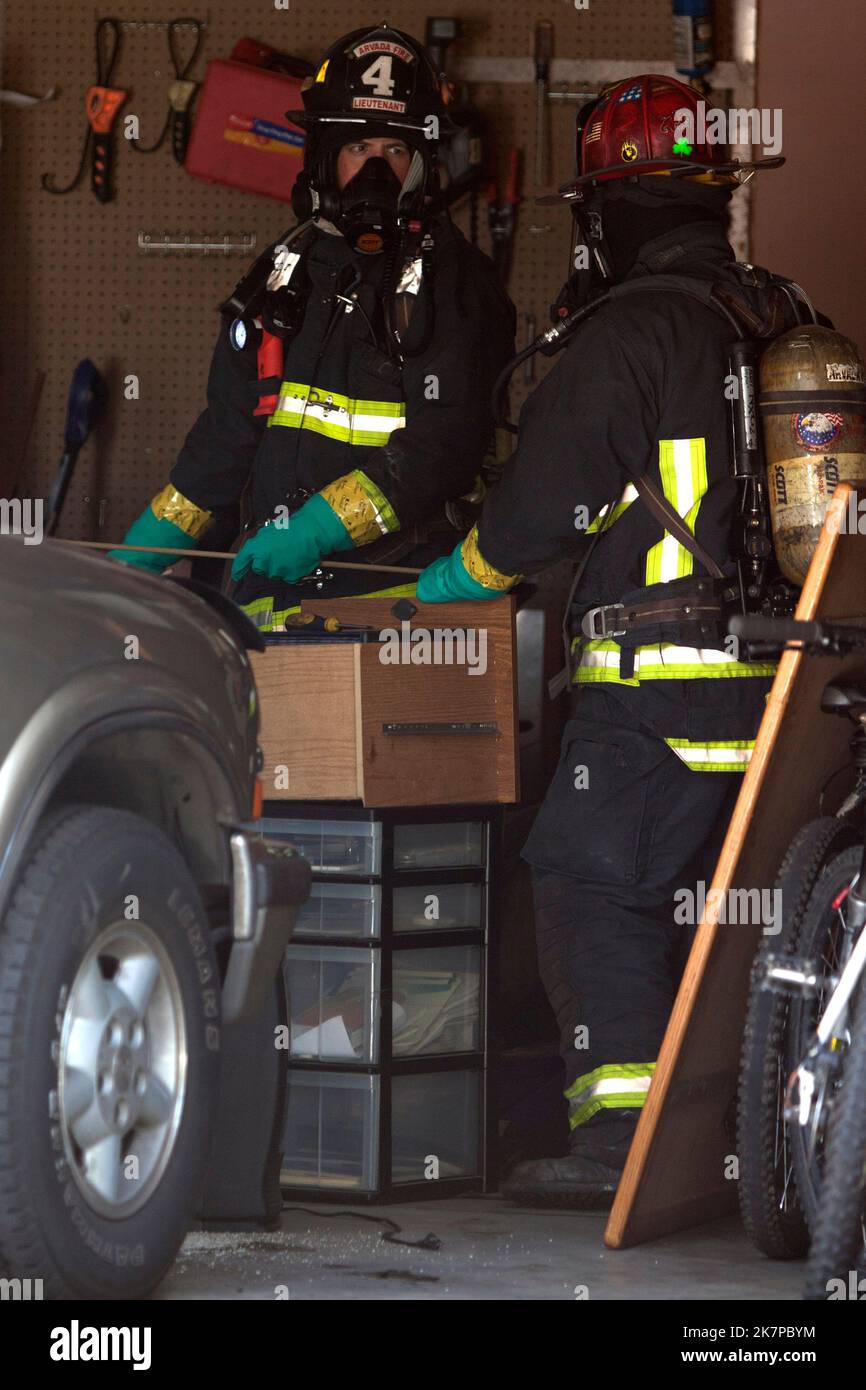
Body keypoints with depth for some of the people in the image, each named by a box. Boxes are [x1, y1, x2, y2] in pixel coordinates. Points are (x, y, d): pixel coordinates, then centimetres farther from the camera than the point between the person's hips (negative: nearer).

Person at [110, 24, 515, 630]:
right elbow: (229, 432, 23)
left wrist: (313, 530, -19)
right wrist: (143, 551, 19)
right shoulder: (289, 270, 17)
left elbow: (440, 448, -11)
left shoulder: (455, 282, -1)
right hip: (274, 590, 5)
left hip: (396, 596, -5)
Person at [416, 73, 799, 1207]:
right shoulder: (783, 325, 13)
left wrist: (451, 583, 9)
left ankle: (619, 1134, -11)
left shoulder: (631, 334, -11)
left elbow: (548, 500, -7)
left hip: (658, 682, -8)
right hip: (774, 675, 8)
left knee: (598, 894, -4)